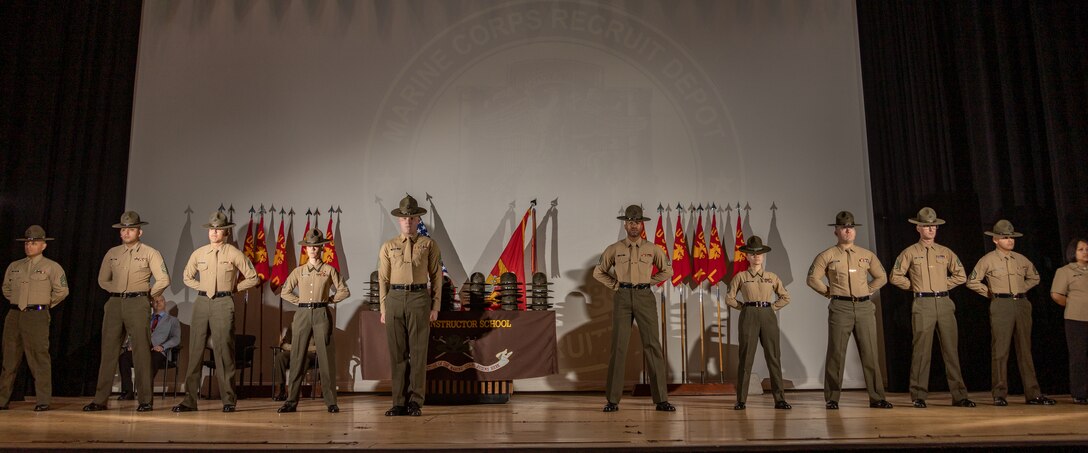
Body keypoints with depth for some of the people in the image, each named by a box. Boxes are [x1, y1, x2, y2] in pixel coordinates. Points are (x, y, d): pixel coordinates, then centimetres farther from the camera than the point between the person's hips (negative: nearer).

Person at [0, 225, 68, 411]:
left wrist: (46, 304, 6)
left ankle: (43, 401, -2)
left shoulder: (51, 267, 0)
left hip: (36, 315, -5)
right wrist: (17, 302, 16)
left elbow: (62, 291, -1)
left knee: (39, 358, -6)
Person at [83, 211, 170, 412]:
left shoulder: (149, 253, 1)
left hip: (137, 304, -4)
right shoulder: (112, 253, 14)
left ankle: (145, 399, 1)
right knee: (109, 351, 4)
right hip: (114, 304, 4)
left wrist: (149, 295, 4)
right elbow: (103, 280, 23)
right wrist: (118, 291, 14)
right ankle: (100, 399, 9)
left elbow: (163, 280, -5)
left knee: (141, 351, -3)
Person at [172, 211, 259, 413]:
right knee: (195, 350, 3)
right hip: (202, 302, 3)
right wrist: (202, 288, 12)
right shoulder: (199, 253, 10)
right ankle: (190, 400, 9)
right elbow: (187, 277, 24)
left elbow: (253, 278, 5)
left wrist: (233, 288, 3)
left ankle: (228, 400, 4)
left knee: (223, 351, -2)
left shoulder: (234, 254, 1)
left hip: (223, 303, -3)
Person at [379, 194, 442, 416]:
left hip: (419, 298, -1)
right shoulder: (388, 247, 11)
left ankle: (415, 402, 7)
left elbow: (436, 277, 5)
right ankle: (399, 402, 10)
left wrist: (435, 307, 0)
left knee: (418, 351, -1)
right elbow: (383, 279, 10)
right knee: (397, 353, 3)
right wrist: (383, 309, 5)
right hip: (395, 298, 2)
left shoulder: (429, 245, 7)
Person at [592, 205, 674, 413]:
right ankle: (612, 400, 3)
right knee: (618, 347, -1)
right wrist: (615, 285, 3)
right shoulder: (614, 249, 6)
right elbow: (598, 272, 15)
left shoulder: (652, 249, 7)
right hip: (622, 297, 0)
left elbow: (667, 270, 18)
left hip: (645, 297, 0)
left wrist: (649, 282, 7)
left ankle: (661, 399, 2)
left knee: (652, 346, -2)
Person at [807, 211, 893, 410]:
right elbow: (813, 279, 0)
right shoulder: (827, 256, 3)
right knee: (836, 354, -1)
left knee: (870, 353, 3)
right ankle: (832, 399, 5)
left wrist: (868, 291, 10)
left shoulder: (867, 255, 13)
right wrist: (829, 292, 0)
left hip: (865, 307, 3)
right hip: (840, 308, -3)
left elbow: (881, 277, 21)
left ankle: (876, 397, 9)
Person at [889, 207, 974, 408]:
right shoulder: (910, 253, 3)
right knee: (922, 350, -3)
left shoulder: (945, 252, 12)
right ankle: (919, 395, 3)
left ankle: (959, 395, 9)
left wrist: (944, 285, 9)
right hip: (923, 304, -3)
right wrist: (914, 287, 3)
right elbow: (895, 277, 3)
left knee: (951, 349, 4)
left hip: (945, 303, 3)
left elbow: (961, 275, 16)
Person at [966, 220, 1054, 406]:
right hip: (1001, 306, -5)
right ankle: (999, 395, 0)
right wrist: (991, 293, 0)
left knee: (1025, 350, 8)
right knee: (1000, 351, -4)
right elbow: (972, 282, -2)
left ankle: (1033, 394, 12)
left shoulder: (1021, 259, 12)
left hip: (1022, 305, 5)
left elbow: (1034, 277, 27)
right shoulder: (988, 260, -1)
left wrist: (1020, 291, 14)